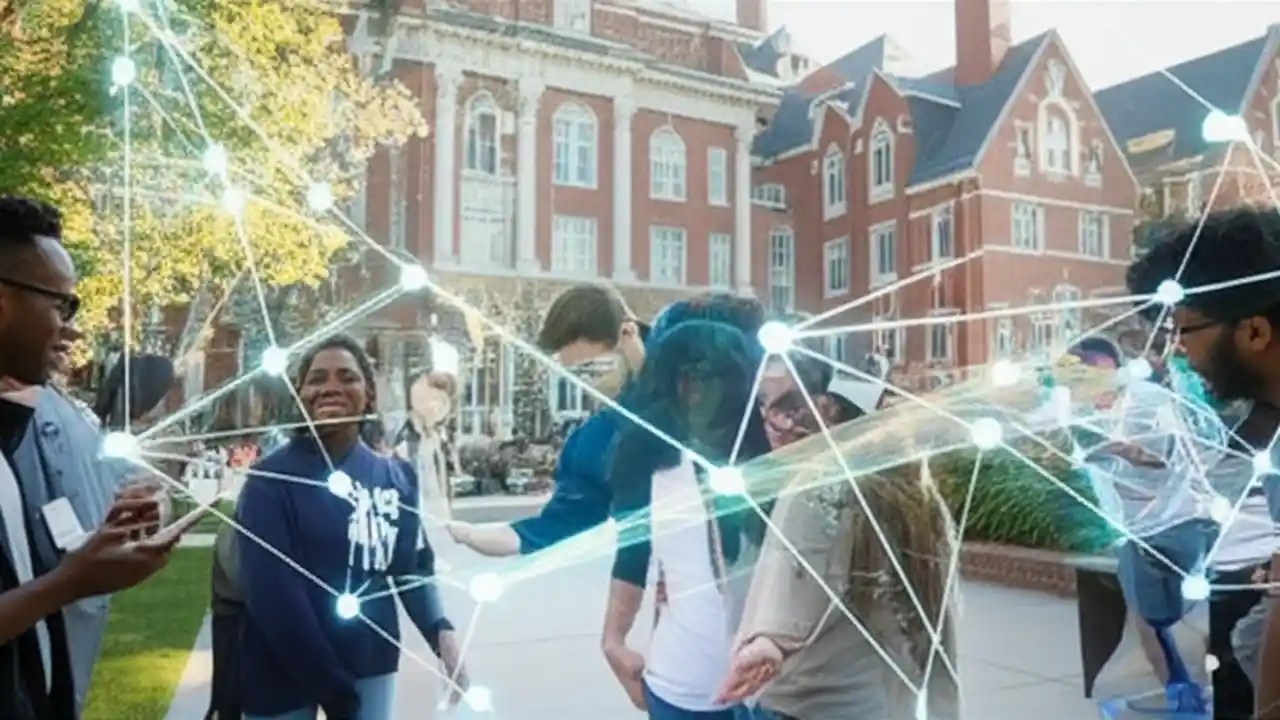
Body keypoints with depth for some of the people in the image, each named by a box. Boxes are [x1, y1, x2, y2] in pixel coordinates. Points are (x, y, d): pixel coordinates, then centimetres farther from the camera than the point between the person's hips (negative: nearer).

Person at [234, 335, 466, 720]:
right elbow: (272, 595, -17)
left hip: (369, 663, 4)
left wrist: (440, 630, -12)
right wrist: (331, 684, -17)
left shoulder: (397, 476, 1)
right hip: (282, 675, -3)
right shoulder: (271, 479, -12)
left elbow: (414, 567, 5)